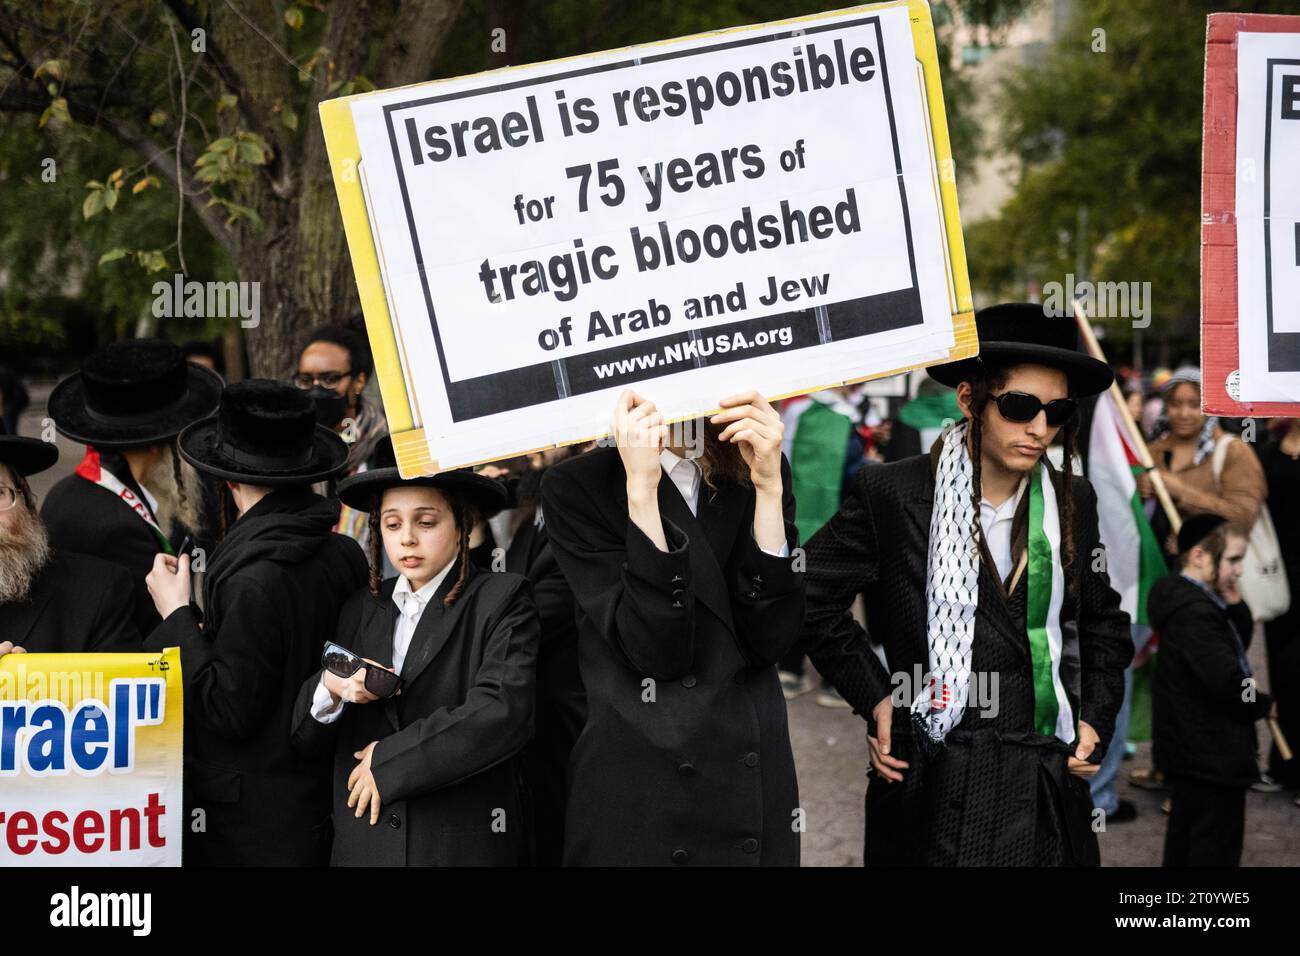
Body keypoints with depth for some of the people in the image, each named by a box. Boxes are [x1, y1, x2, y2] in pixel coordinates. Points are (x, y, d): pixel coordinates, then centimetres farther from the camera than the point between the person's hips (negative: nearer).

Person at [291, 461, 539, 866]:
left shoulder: (502, 600, -4)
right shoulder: (361, 608, 10)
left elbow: (503, 713, -19)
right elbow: (308, 738, 9)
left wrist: (388, 761, -15)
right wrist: (330, 688, -13)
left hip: (464, 844, -4)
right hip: (363, 843, 4)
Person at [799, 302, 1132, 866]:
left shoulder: (1073, 502, 6)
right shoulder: (892, 494, -8)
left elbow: (1104, 623, 19)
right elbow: (814, 595, 1)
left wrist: (1095, 718, 9)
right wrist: (873, 697, -2)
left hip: (1049, 789, 4)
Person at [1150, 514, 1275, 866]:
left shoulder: (1192, 600, 8)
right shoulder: (1195, 611, -25)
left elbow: (1240, 644, 17)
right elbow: (1226, 679, -30)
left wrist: (1234, 604, 0)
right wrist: (1264, 705, -12)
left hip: (1187, 748, 11)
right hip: (1212, 753, -11)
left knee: (1186, 828, 20)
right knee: (1217, 841, -3)